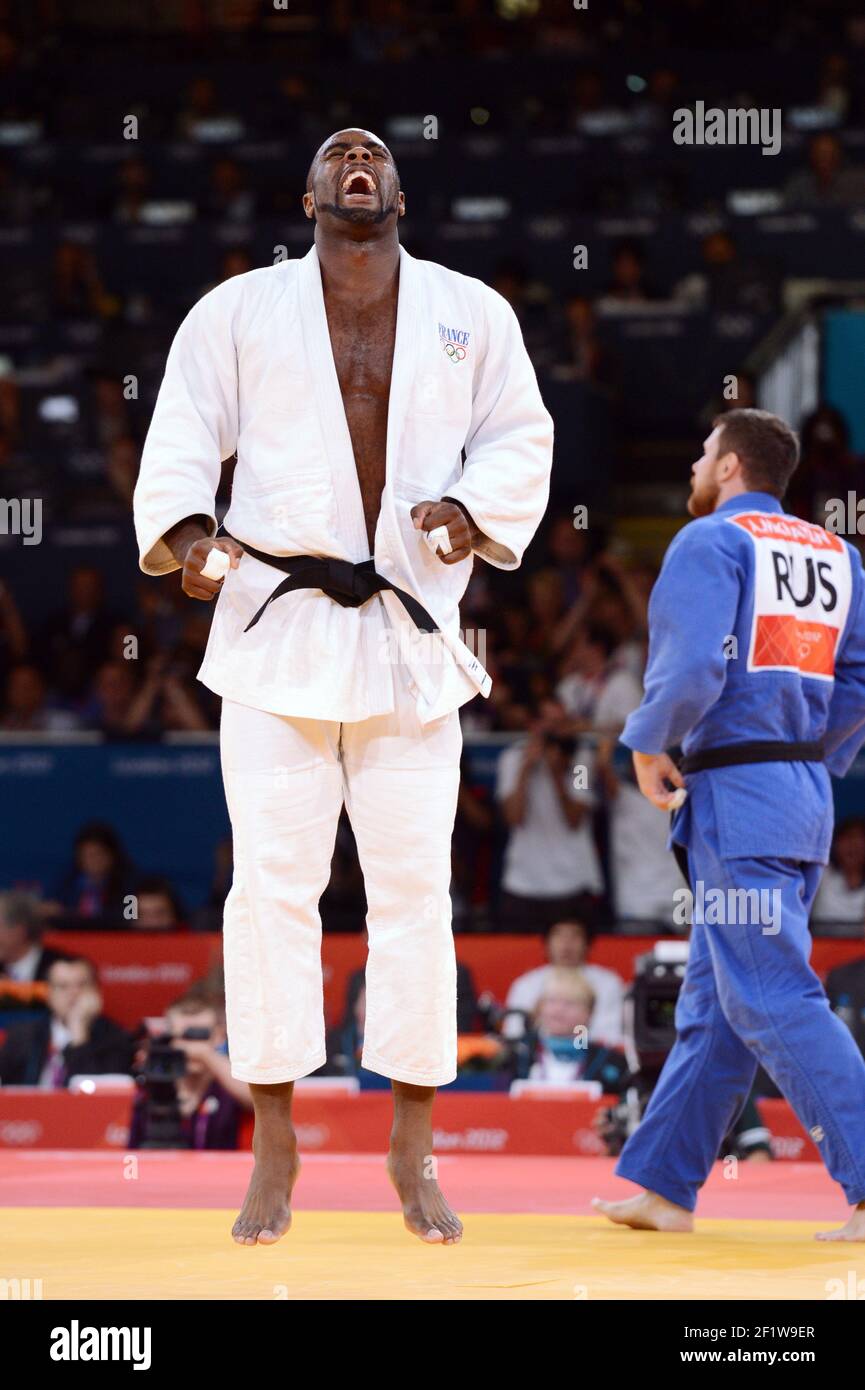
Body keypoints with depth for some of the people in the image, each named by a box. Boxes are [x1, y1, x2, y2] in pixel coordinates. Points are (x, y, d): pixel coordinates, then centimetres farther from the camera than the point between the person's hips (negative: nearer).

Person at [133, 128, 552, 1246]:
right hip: (277, 626, -1)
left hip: (411, 639, 1)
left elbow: (520, 440, 10)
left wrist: (471, 505, -10)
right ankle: (274, 1148, 5)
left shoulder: (470, 315, 8)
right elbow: (183, 438, 2)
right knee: (273, 882, -3)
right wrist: (183, 530, -17)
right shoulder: (239, 312, 4)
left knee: (414, 889, 1)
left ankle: (412, 1154, 10)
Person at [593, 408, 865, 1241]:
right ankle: (664, 1186, 19)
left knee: (773, 1000, -10)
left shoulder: (711, 542, -9)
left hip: (735, 796, -8)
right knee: (713, 1001, 14)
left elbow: (693, 664, -20)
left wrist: (648, 743, -5)